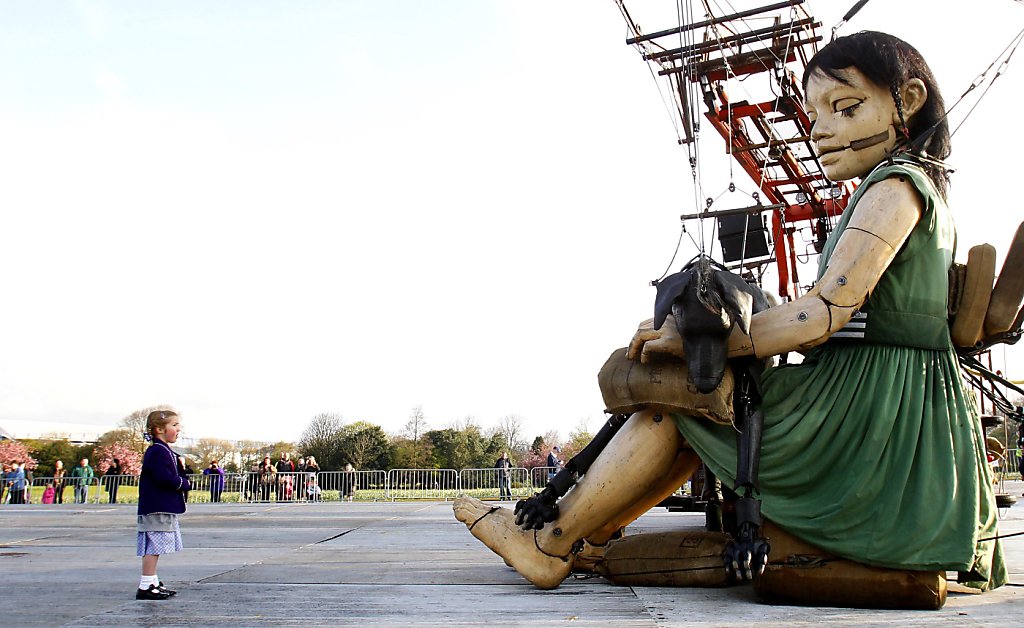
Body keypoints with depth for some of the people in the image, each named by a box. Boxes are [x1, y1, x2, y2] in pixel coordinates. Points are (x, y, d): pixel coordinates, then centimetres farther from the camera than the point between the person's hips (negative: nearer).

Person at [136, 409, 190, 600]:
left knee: (155, 548, 14)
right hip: (156, 508, -10)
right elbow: (164, 477, -25)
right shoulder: (157, 452, -15)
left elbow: (178, 476, 21)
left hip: (165, 507, 10)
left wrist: (183, 482, 1)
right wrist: (183, 483, -11)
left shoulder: (167, 452, 18)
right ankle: (146, 587, -6)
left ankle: (153, 583, 20)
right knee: (154, 547, -8)